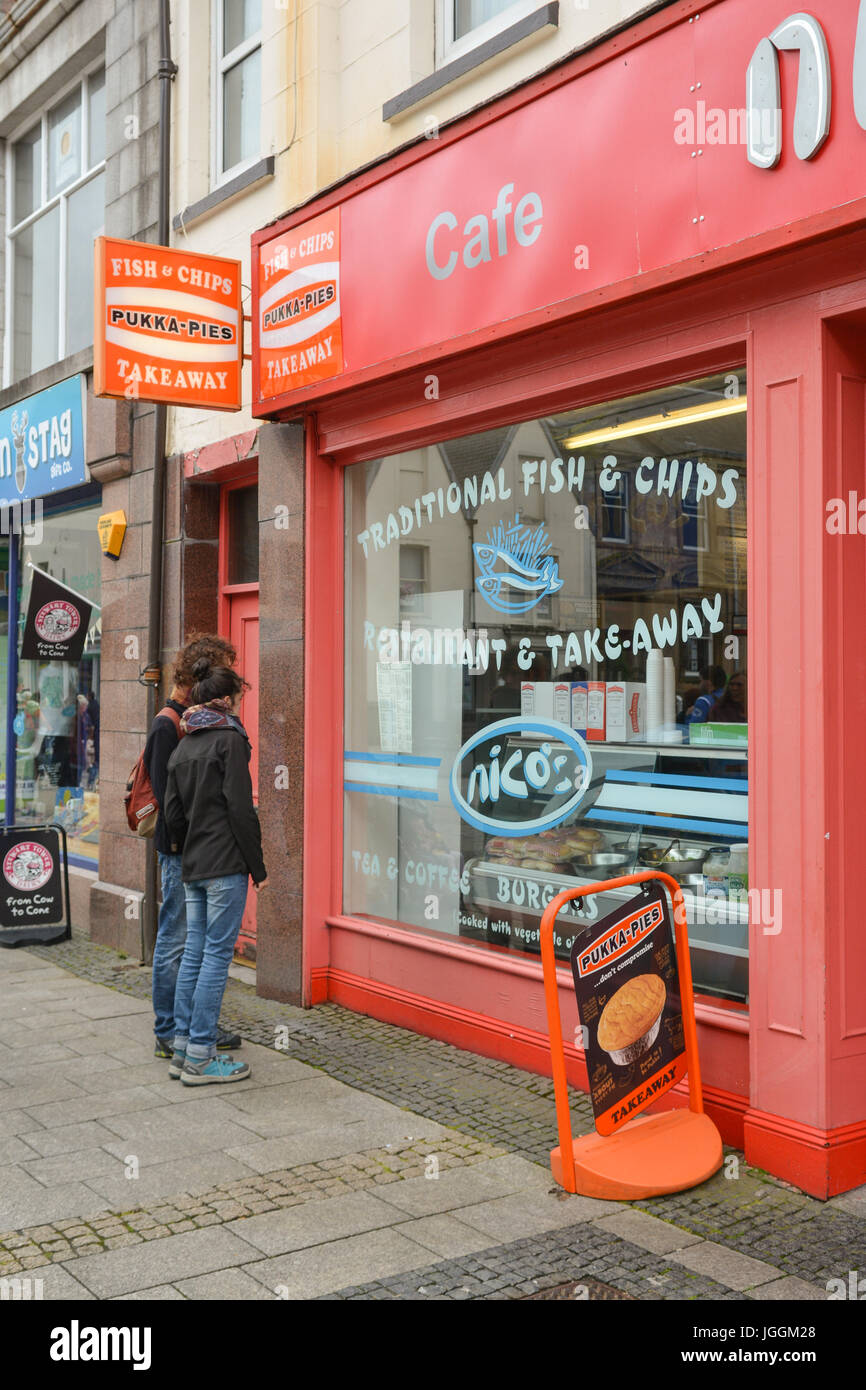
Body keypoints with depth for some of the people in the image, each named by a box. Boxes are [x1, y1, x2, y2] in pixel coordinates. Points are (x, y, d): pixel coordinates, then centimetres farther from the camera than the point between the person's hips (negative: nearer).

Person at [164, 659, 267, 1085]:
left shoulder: (182, 747, 16)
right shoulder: (230, 740, -8)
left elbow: (173, 814, 15)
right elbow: (241, 809, -13)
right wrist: (258, 866, -8)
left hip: (193, 866, 8)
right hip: (226, 864, -8)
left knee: (194, 953, 11)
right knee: (217, 955, -4)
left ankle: (183, 1049, 16)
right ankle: (200, 1058, -2)